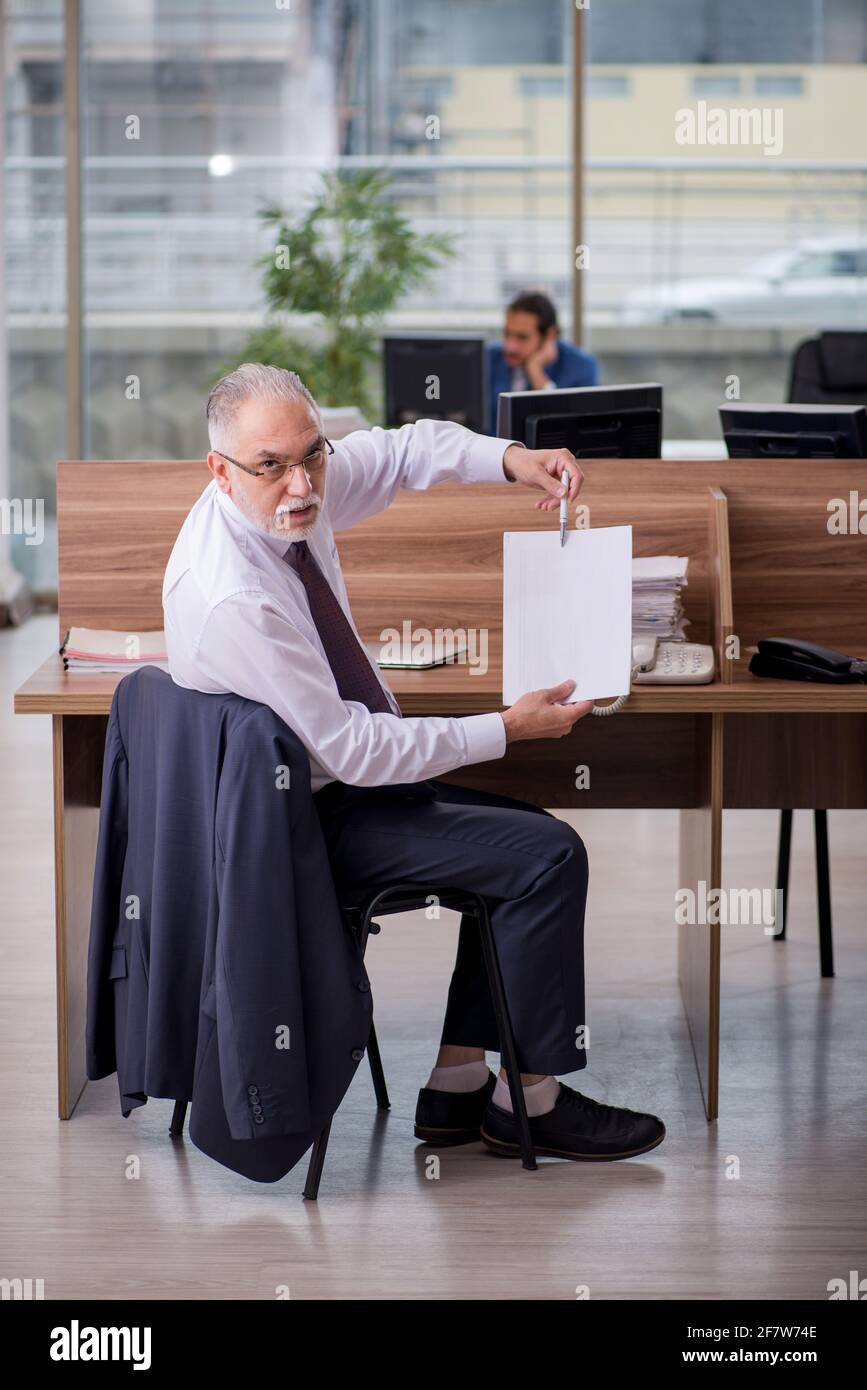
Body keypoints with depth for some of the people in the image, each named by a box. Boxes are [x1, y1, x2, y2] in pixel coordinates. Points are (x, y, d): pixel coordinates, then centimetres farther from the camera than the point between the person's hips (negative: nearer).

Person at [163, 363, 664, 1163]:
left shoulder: (291, 494, -8)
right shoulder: (230, 599, -32)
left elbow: (401, 450, 11)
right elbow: (351, 749, -27)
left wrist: (510, 459, -8)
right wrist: (509, 730, -21)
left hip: (334, 776, 9)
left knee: (528, 838, 15)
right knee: (548, 856, -11)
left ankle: (458, 1085, 15)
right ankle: (529, 1101, 4)